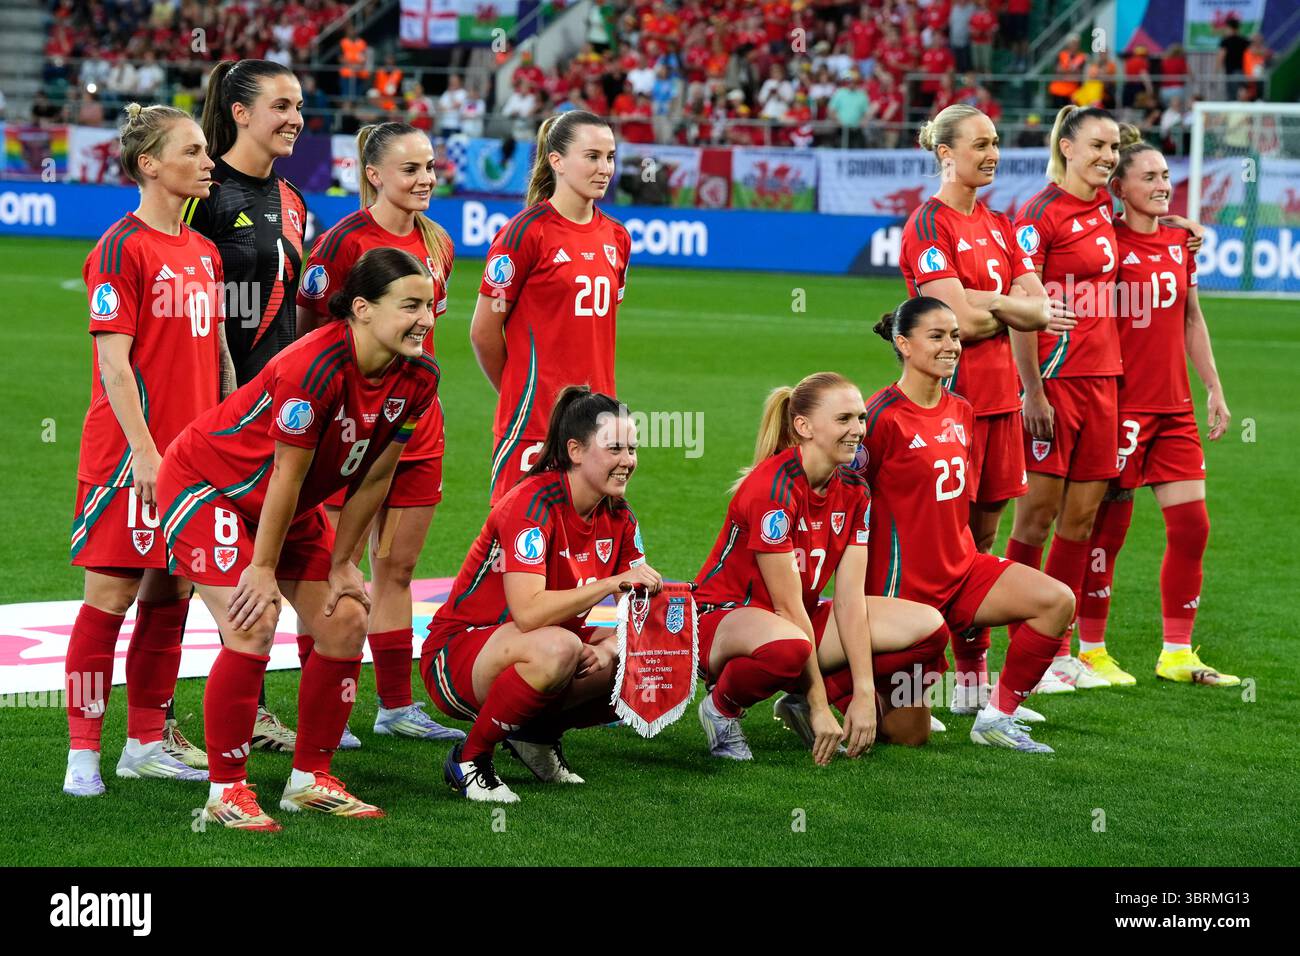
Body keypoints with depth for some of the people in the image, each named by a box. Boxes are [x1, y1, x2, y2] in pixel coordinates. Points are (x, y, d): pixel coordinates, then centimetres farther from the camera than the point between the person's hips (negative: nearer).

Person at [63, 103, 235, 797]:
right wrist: (143, 449, -19)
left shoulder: (203, 252, 13)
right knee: (111, 594, -4)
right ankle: (82, 752, 1)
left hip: (193, 452, 7)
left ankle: (146, 744, 17)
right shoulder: (121, 249, -9)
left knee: (170, 596, 9)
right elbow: (113, 360, -14)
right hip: (130, 453, -7)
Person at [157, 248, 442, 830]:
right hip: (207, 484, -8)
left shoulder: (417, 378, -13)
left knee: (346, 624, 1)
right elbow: (288, 474, -26)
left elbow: (375, 476, -3)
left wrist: (341, 564, 1)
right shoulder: (314, 367, -34)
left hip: (288, 505, 8)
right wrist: (263, 568, -18)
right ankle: (226, 793, -9)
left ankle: (310, 780, 14)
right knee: (253, 626, -20)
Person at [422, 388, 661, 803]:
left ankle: (538, 734, 9)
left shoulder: (617, 515, 0)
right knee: (557, 648, -39)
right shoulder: (532, 504, -23)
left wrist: (610, 647, -22)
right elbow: (529, 612, -34)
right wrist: (613, 582, -37)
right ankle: (469, 760, -17)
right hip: (456, 655, -7)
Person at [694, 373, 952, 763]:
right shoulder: (771, 487, -23)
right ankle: (722, 707, -11)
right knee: (787, 646, -44)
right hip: (723, 616, -8)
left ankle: (800, 703, -1)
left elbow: (850, 598, -5)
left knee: (928, 628, -9)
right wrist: (821, 706, -23)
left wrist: (864, 694, -15)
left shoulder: (853, 491, -1)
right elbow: (788, 608, -23)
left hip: (800, 620, 8)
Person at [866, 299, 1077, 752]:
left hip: (962, 569, 7)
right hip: (903, 584, -7)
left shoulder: (961, 412, 7)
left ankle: (1000, 714, -3)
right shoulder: (883, 417, -16)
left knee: (1058, 601, -13)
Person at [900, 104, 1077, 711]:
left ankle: (974, 673, 15)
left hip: (999, 393, 8)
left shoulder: (998, 224, 16)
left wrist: (985, 302, -10)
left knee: (984, 531, 10)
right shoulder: (929, 225, -8)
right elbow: (962, 320, -17)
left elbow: (1038, 307, 6)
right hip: (951, 392, -8)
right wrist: (1020, 311, -1)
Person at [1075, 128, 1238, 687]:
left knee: (1192, 526, 3)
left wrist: (1214, 390, 17)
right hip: (1121, 404, -6)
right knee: (1108, 528, 1)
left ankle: (1177, 654, 11)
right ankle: (1090, 650, 13)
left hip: (1174, 405, 6)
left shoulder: (1180, 242, 10)